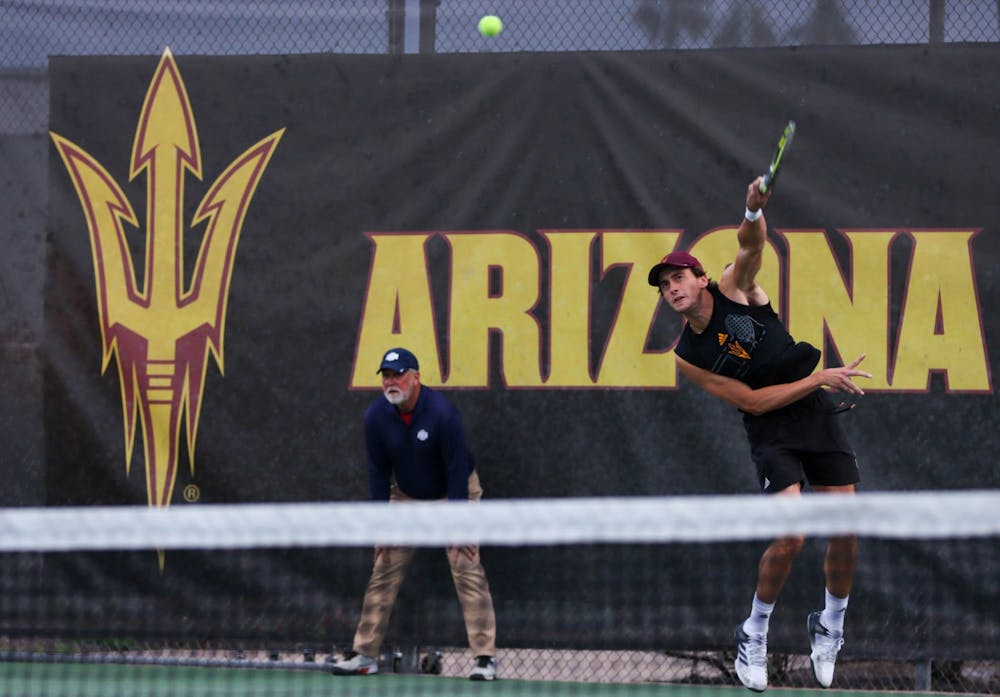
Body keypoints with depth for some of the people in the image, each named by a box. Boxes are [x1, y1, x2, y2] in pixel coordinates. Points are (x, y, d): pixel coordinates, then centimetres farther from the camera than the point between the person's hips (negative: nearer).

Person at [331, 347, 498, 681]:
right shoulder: (376, 416, -15)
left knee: (467, 570, -15)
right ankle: (364, 653, 8)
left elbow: (457, 470, -25)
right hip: (405, 496, 4)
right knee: (384, 573, 1)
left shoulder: (442, 413, -28)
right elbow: (378, 471, -5)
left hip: (454, 493, -4)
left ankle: (485, 657, -14)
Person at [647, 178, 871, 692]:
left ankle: (830, 626, 22)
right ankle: (754, 636, 1)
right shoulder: (689, 356, -6)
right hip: (771, 433, -2)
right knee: (790, 537, -20)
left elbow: (751, 244, -23)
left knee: (846, 534, -2)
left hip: (818, 417, 2)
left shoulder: (734, 288, -2)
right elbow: (751, 400, -9)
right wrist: (820, 378, -14)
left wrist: (753, 209, -46)